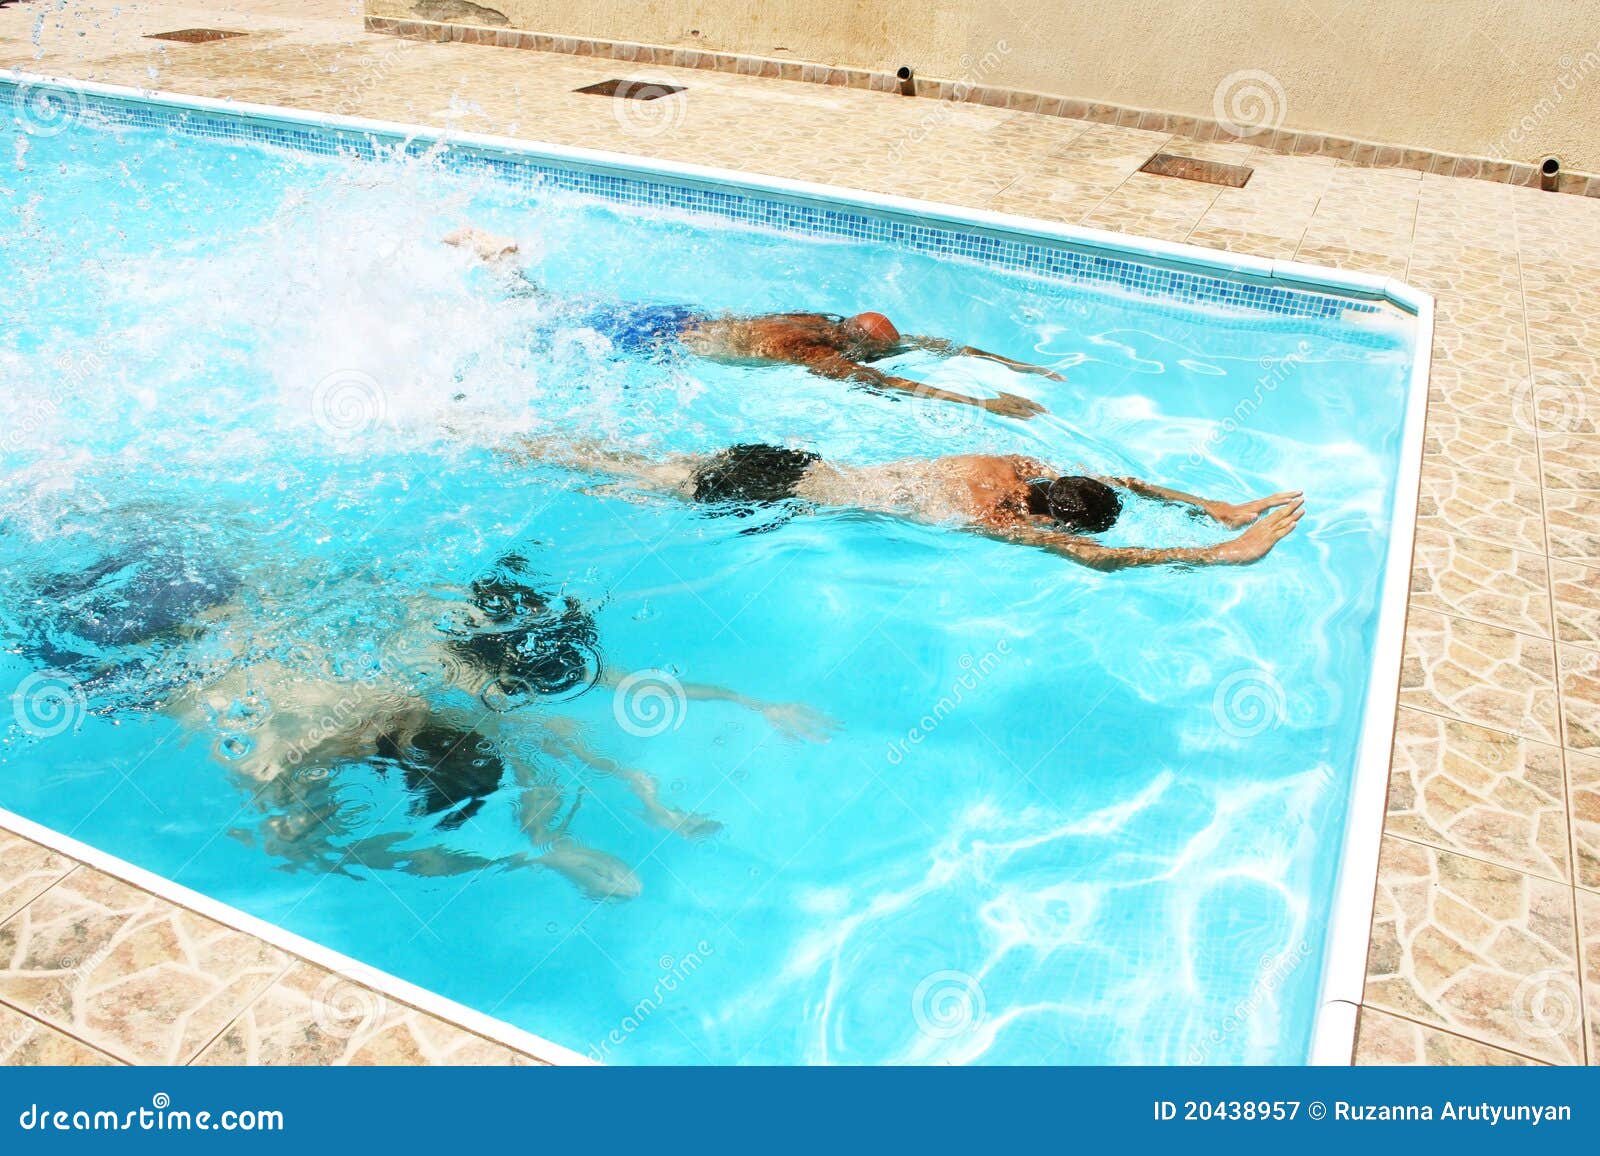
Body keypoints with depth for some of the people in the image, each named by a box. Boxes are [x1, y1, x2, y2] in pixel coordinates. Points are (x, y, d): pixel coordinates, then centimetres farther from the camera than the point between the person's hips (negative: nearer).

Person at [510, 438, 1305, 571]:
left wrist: (1218, 510, 3)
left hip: (782, 462, 7)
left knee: (644, 466, 20)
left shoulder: (1018, 465, -3)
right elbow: (1097, 559, -34)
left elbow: (1117, 480, 7)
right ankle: (508, 444, 24)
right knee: (636, 477, 10)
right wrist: (1224, 556, -32)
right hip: (767, 495, -7)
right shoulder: (991, 519, -25)